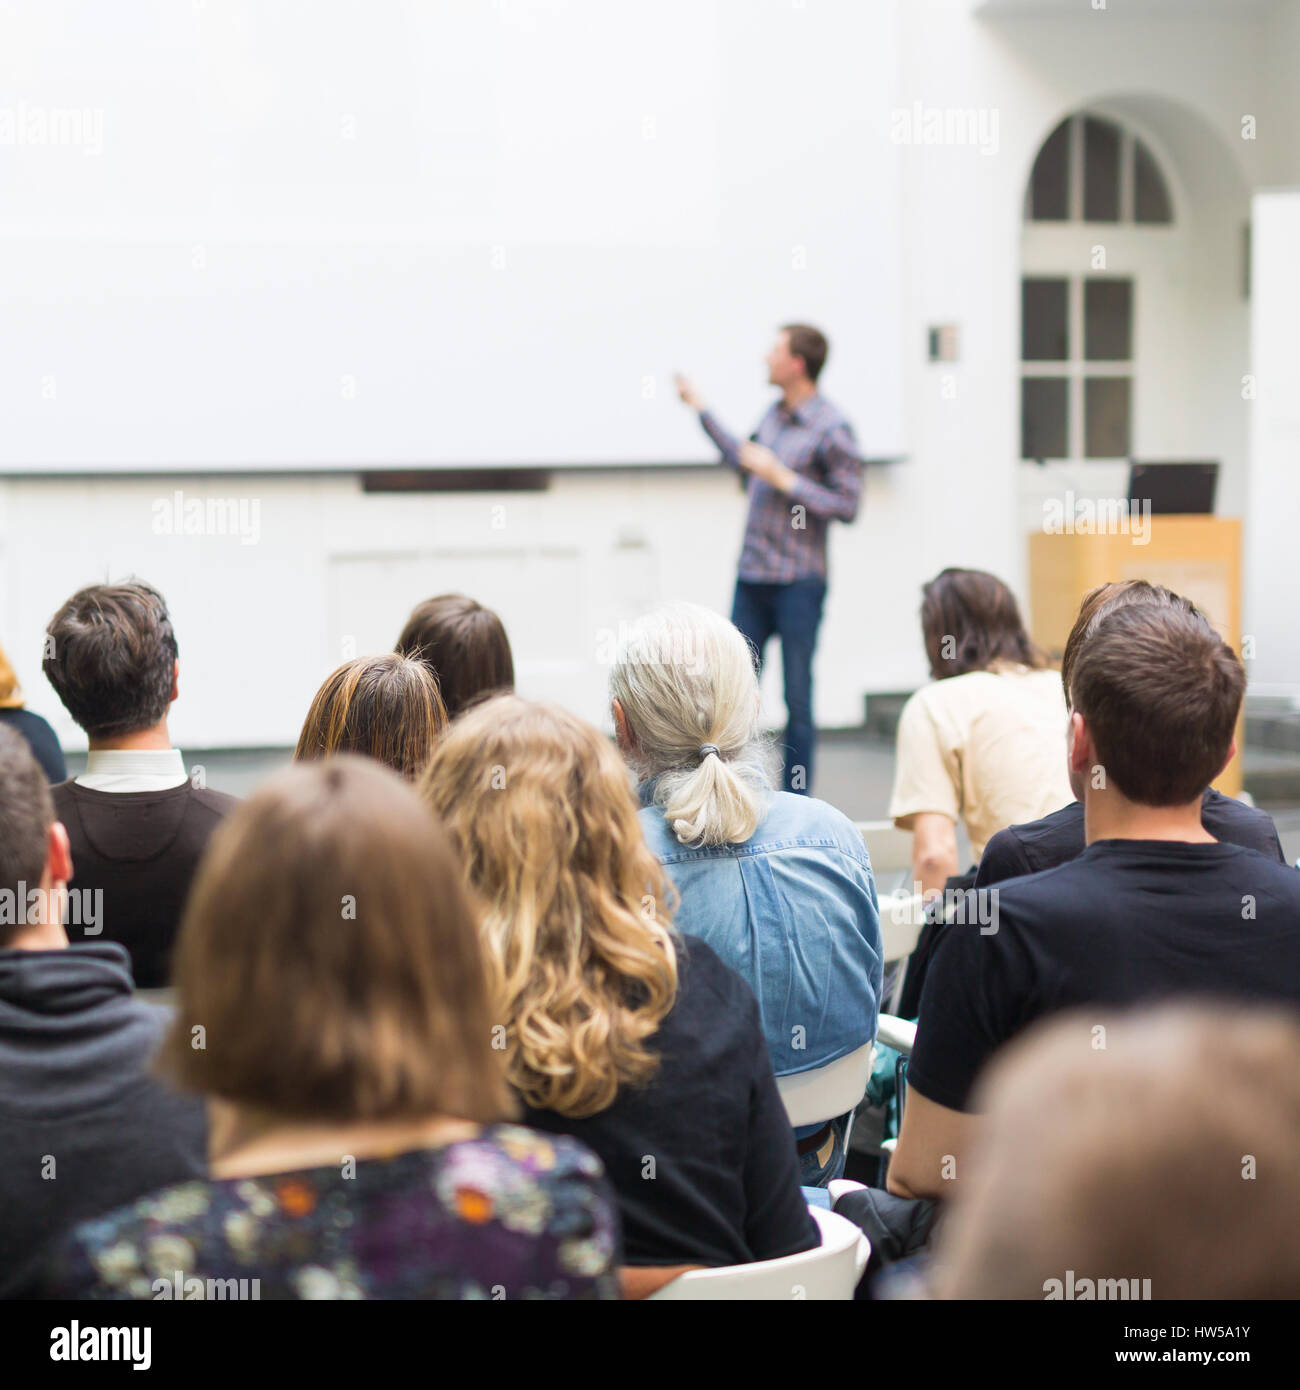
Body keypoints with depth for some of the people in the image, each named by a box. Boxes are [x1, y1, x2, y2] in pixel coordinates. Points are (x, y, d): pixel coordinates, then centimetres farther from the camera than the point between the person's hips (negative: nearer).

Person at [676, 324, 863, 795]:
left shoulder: (831, 430, -12)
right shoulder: (774, 414, 10)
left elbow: (847, 506, -15)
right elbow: (745, 463, 27)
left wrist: (784, 479, -18)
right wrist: (701, 409, 29)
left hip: (798, 583, -7)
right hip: (752, 576, 7)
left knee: (797, 698, 2)